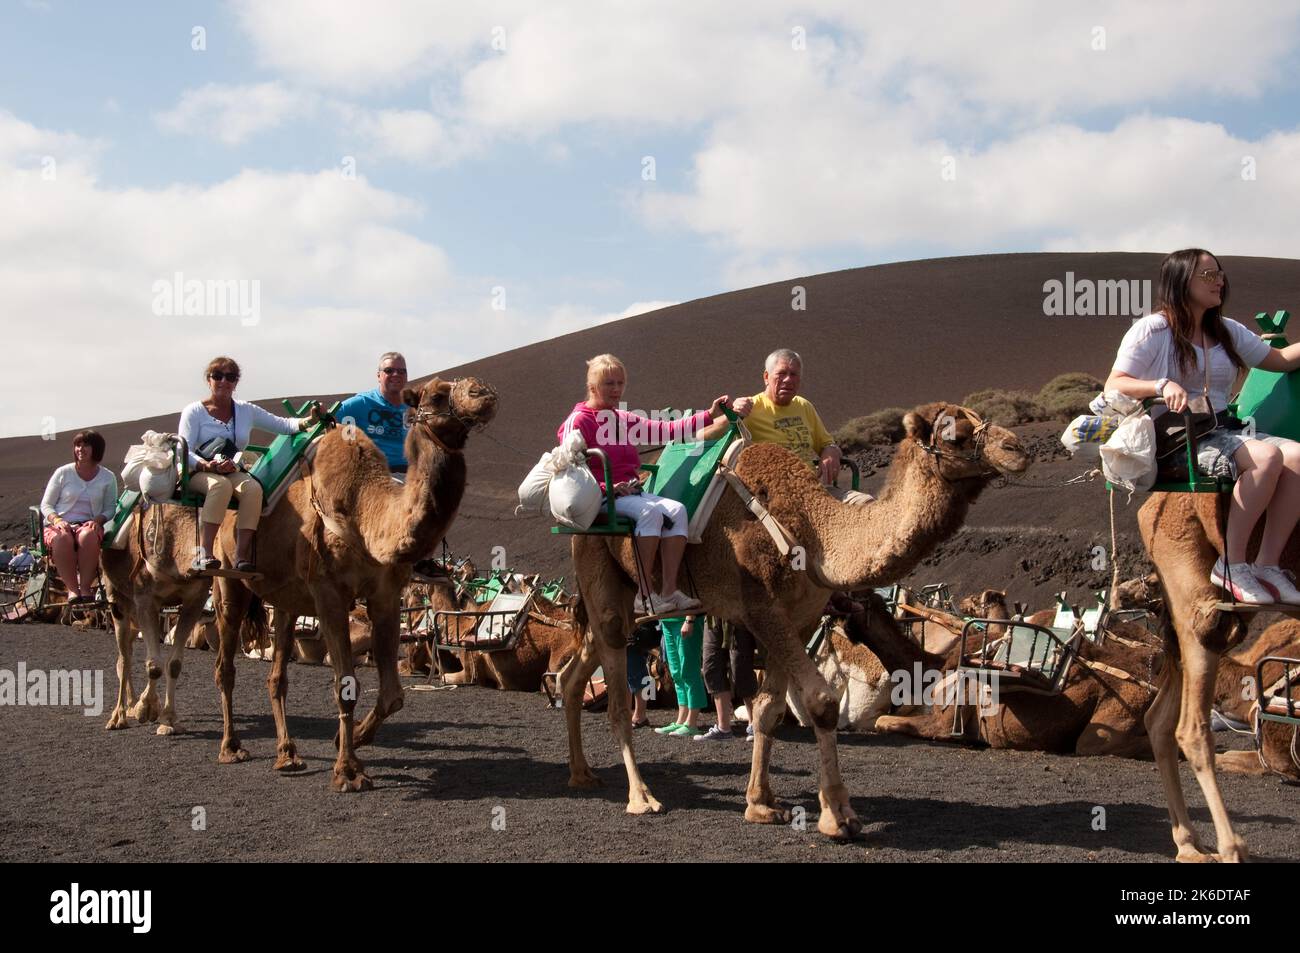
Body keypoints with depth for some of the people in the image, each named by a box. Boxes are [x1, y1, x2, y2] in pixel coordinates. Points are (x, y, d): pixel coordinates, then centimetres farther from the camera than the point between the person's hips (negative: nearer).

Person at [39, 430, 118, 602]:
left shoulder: (107, 477, 9)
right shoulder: (63, 473, 6)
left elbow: (110, 508, 11)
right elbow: (46, 505, 7)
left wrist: (97, 520, -11)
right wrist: (57, 520, -13)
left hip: (89, 525, 0)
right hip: (59, 524, 0)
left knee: (88, 535, -38)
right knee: (61, 538, -38)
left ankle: (86, 586, -34)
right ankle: (72, 588, -34)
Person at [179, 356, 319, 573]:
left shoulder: (247, 411, 13)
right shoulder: (194, 412, 2)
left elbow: (283, 425, 9)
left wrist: (308, 421, -12)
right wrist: (210, 466, -27)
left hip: (234, 473, 3)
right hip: (197, 474, -3)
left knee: (253, 487, -31)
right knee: (221, 484, -38)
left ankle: (242, 556, -36)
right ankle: (203, 553, -42)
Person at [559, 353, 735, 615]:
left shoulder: (624, 419, 20)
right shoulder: (578, 421, -3)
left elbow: (665, 431, 12)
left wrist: (709, 416, 4)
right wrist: (606, 487, -20)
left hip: (630, 492, 7)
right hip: (599, 497, -7)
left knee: (676, 510, -18)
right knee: (651, 512, -31)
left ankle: (669, 591, -24)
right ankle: (644, 596, -31)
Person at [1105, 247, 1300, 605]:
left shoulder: (1227, 331, 19)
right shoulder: (1153, 330, -2)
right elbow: (1113, 386, -8)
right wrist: (1163, 385, -25)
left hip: (1221, 433, 7)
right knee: (1267, 456, -30)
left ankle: (1267, 565, -18)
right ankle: (1231, 565, -22)